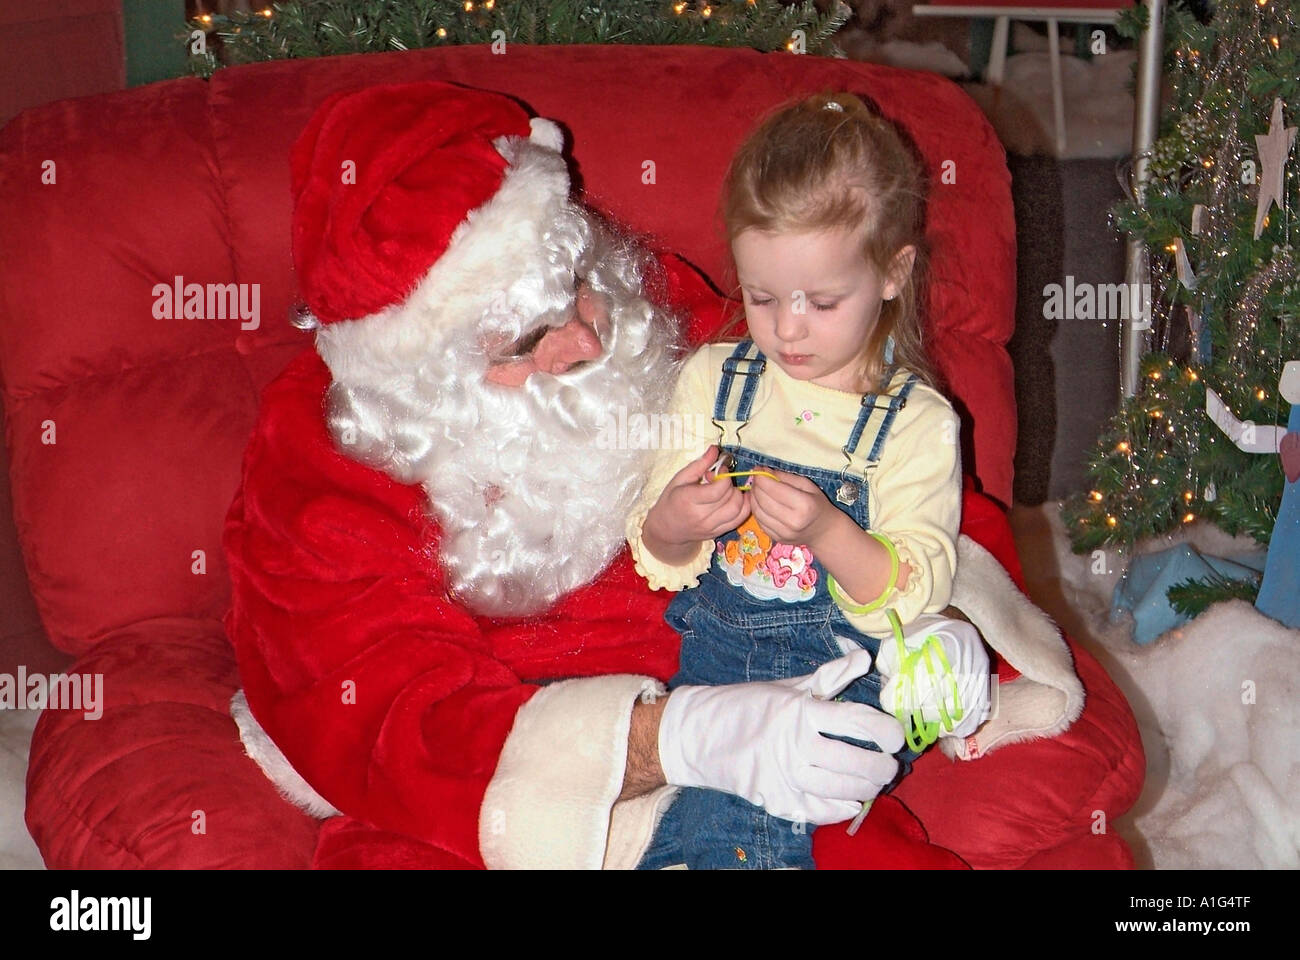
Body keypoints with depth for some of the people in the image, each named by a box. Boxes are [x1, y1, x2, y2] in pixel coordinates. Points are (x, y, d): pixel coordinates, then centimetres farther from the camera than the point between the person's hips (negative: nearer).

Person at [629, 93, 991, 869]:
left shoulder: (917, 422, -1)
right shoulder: (711, 381, 7)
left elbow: (915, 593, -8)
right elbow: (659, 560, 10)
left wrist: (827, 531, -25)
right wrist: (670, 527, -14)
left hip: (854, 670, -3)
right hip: (716, 650, 3)